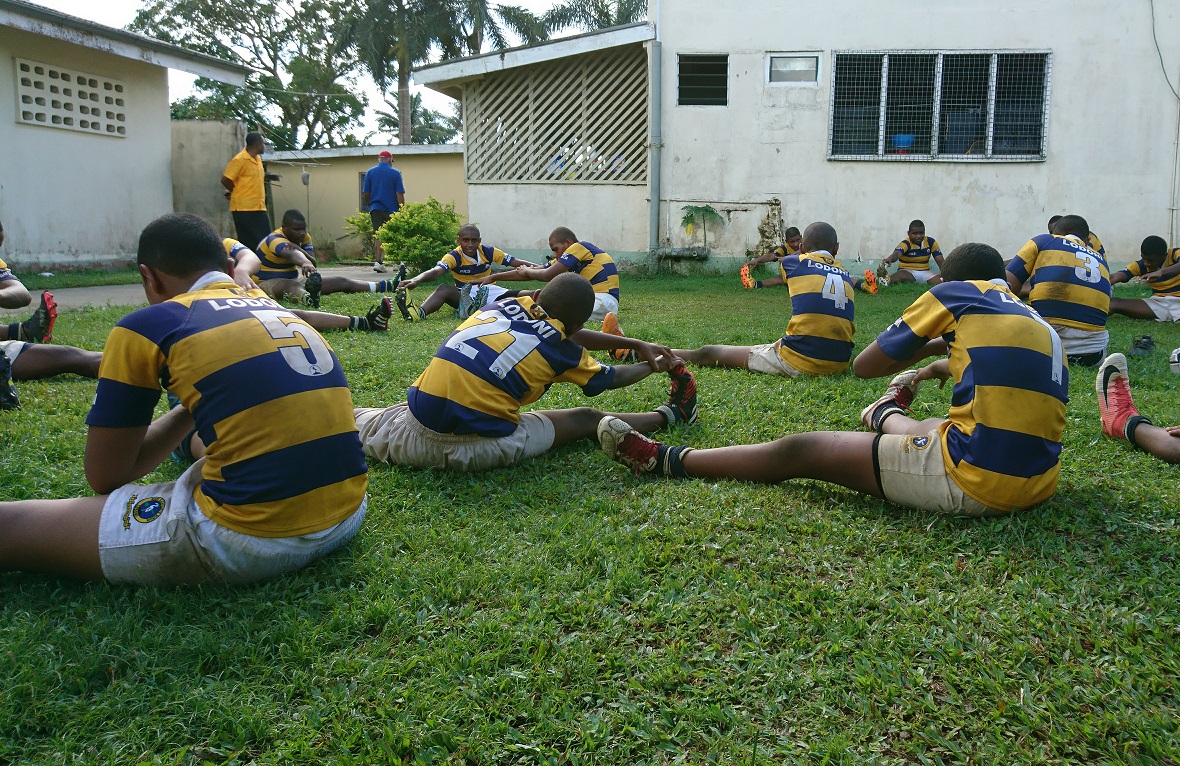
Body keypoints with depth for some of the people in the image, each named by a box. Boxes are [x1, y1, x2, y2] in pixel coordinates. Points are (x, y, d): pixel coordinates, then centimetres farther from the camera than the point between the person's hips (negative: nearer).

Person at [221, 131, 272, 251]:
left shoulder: (258, 159, 13)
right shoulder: (239, 159, -12)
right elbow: (225, 180, -11)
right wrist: (238, 193, 2)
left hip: (259, 208, 8)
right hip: (244, 209, -8)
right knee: (247, 244, -3)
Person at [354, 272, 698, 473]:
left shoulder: (507, 304, 15)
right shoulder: (560, 348, 5)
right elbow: (610, 379, 25)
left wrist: (636, 344, 39)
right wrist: (654, 366, 45)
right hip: (479, 450, -3)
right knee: (586, 419, 16)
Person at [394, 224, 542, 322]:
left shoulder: (488, 252, -2)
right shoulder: (454, 256, -10)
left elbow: (515, 262, 1)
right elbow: (437, 271, -29)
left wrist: (535, 267, -15)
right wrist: (417, 280, -49)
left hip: (488, 292, 3)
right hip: (464, 295, -2)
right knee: (444, 289, -32)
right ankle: (419, 313, -57)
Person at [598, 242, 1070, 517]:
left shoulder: (955, 292, 1)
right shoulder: (1042, 326, 19)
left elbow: (864, 365, 4)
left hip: (971, 482, -7)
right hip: (1038, 486, 7)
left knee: (800, 451, 5)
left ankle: (666, 460, 18)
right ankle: (887, 415, 74)